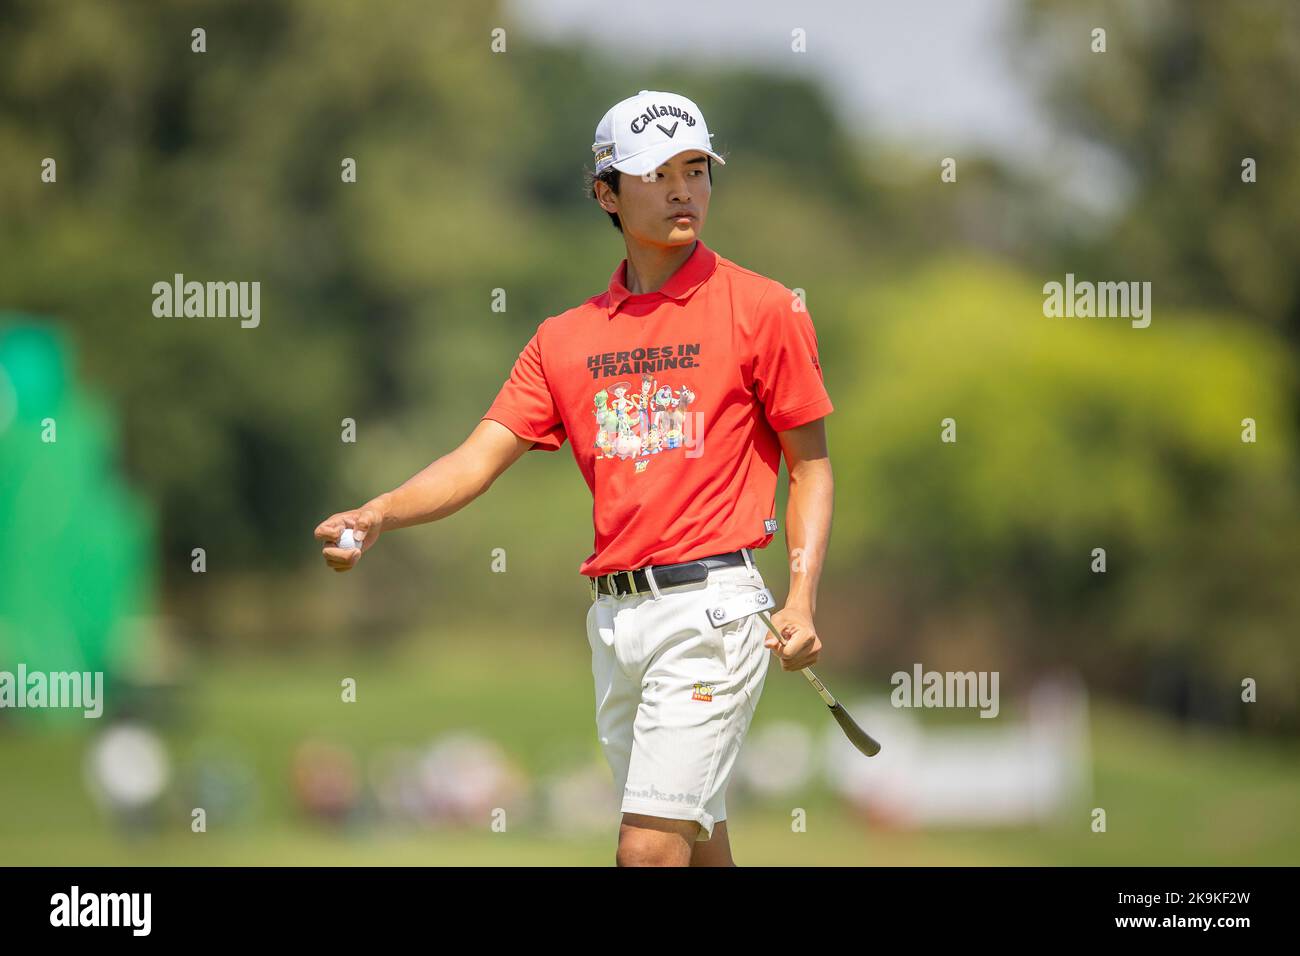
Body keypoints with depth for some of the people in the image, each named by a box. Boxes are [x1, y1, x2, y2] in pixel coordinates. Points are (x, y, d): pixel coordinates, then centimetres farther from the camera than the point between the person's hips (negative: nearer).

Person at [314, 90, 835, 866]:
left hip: (709, 605, -5)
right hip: (614, 616, 5)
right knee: (697, 850, 12)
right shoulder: (567, 338, 12)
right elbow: (480, 460, 5)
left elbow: (811, 465, 3)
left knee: (650, 848, -14)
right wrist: (379, 515, -13)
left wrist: (803, 600, -10)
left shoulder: (762, 309, 0)